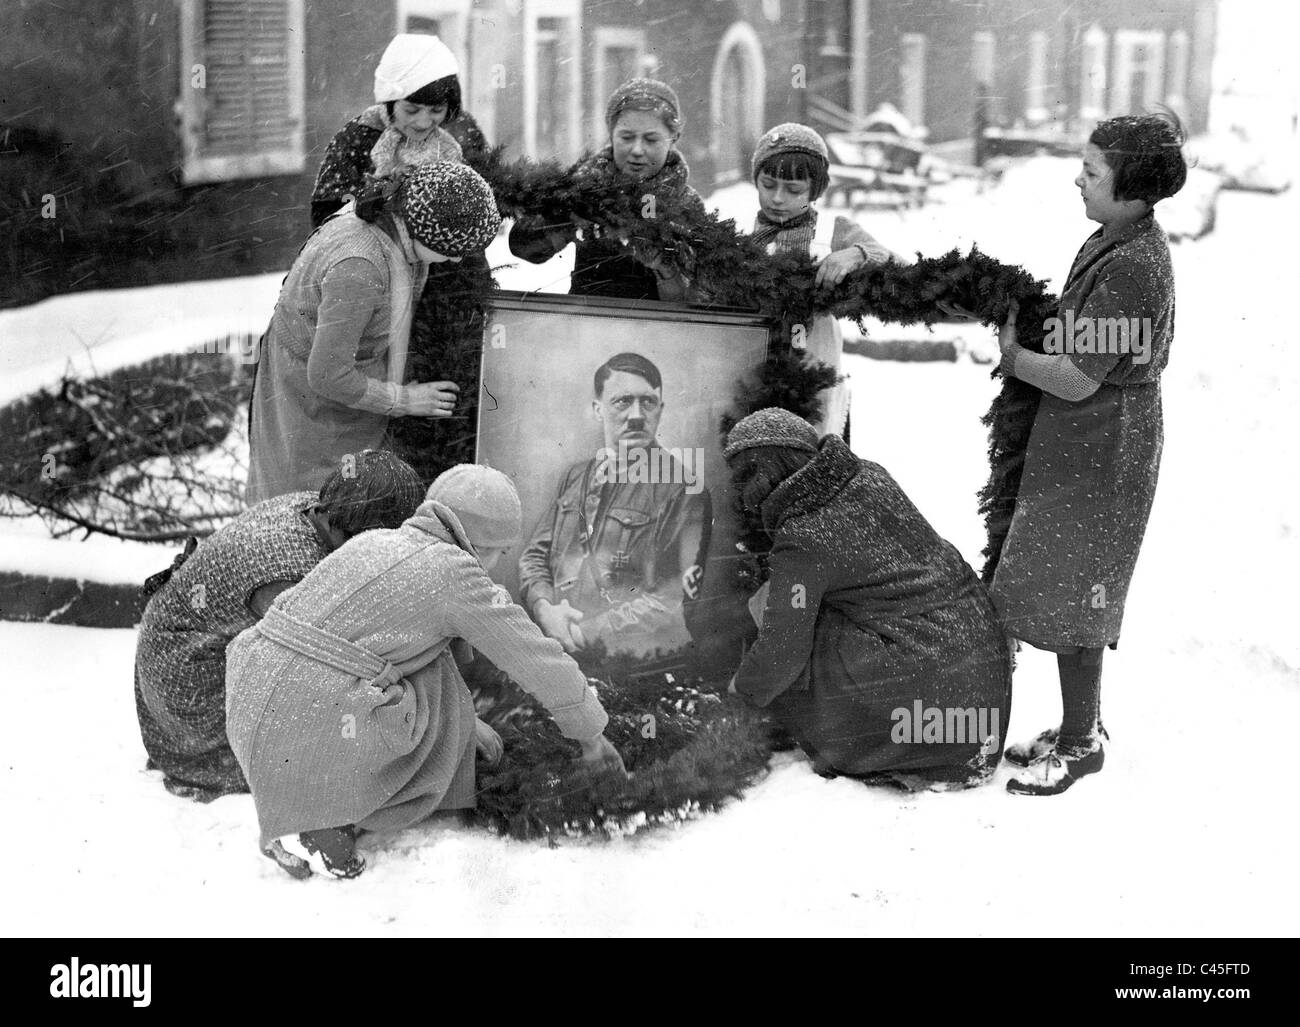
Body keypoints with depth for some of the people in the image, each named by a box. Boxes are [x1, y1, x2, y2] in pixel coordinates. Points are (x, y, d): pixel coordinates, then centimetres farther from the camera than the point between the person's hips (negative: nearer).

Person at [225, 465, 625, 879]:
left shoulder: (372, 543, 22)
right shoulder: (456, 572, 0)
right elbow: (541, 662, 7)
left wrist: (462, 725, 43)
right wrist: (591, 732, 23)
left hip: (249, 713, 7)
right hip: (320, 737, -7)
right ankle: (326, 818, 6)